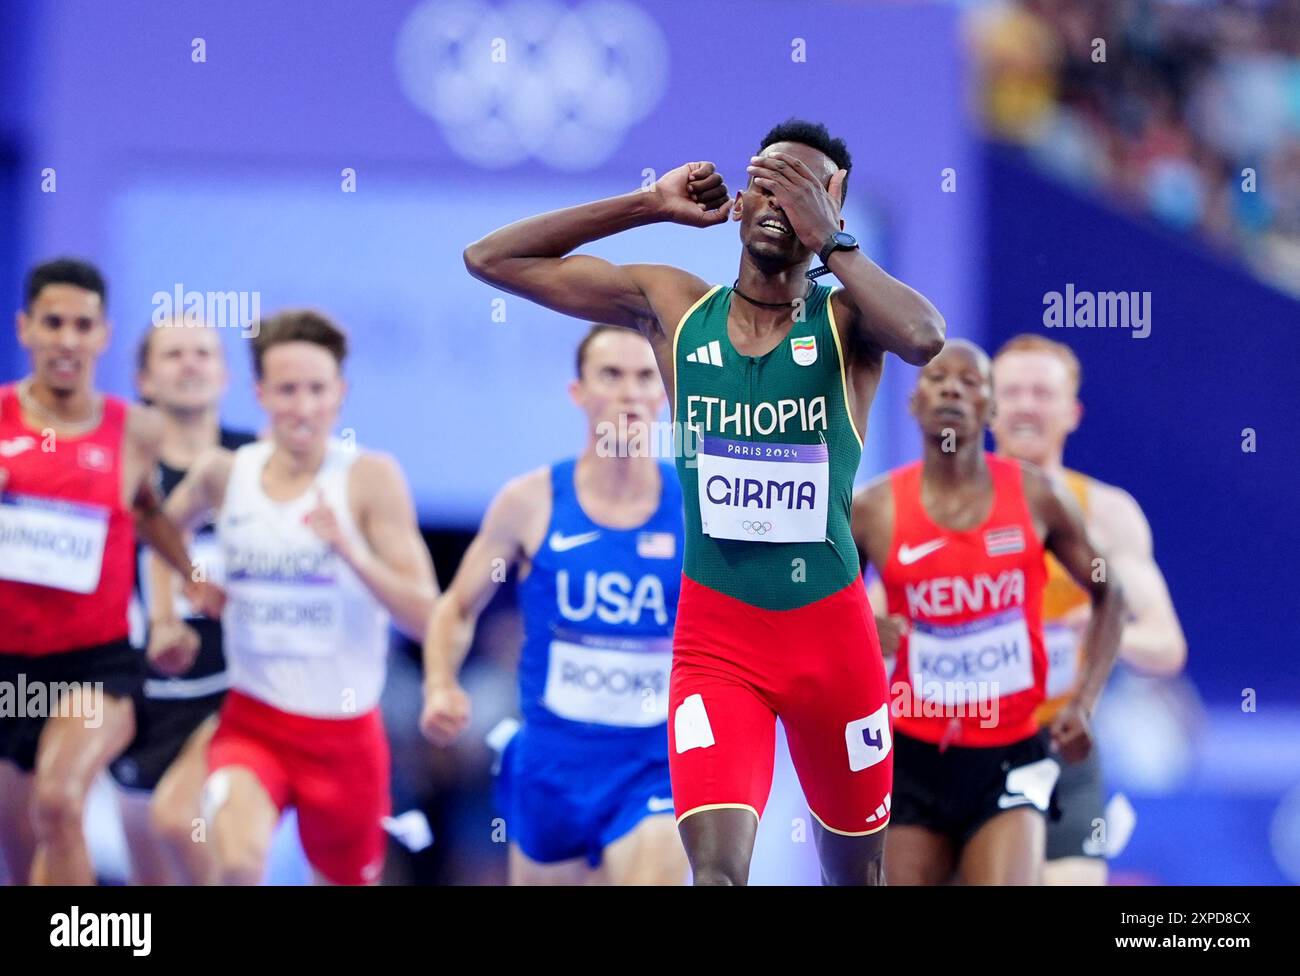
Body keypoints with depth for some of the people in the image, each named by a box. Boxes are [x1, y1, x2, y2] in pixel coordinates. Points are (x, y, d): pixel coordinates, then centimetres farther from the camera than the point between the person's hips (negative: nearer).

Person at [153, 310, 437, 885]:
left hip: (345, 732, -1)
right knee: (238, 862, -29)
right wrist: (165, 616, 13)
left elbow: (424, 617, -15)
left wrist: (351, 552, -28)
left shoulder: (371, 479, -9)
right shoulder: (224, 474, 1)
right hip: (252, 723, 1)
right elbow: (167, 527, 26)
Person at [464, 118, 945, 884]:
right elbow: (491, 258, 2)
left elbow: (925, 338, -31)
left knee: (857, 871, 18)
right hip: (715, 633, 0)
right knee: (718, 868, -21)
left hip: (830, 632, 0)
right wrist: (648, 207, -1)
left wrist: (828, 239, -23)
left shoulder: (845, 317, -6)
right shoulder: (673, 306, 1)